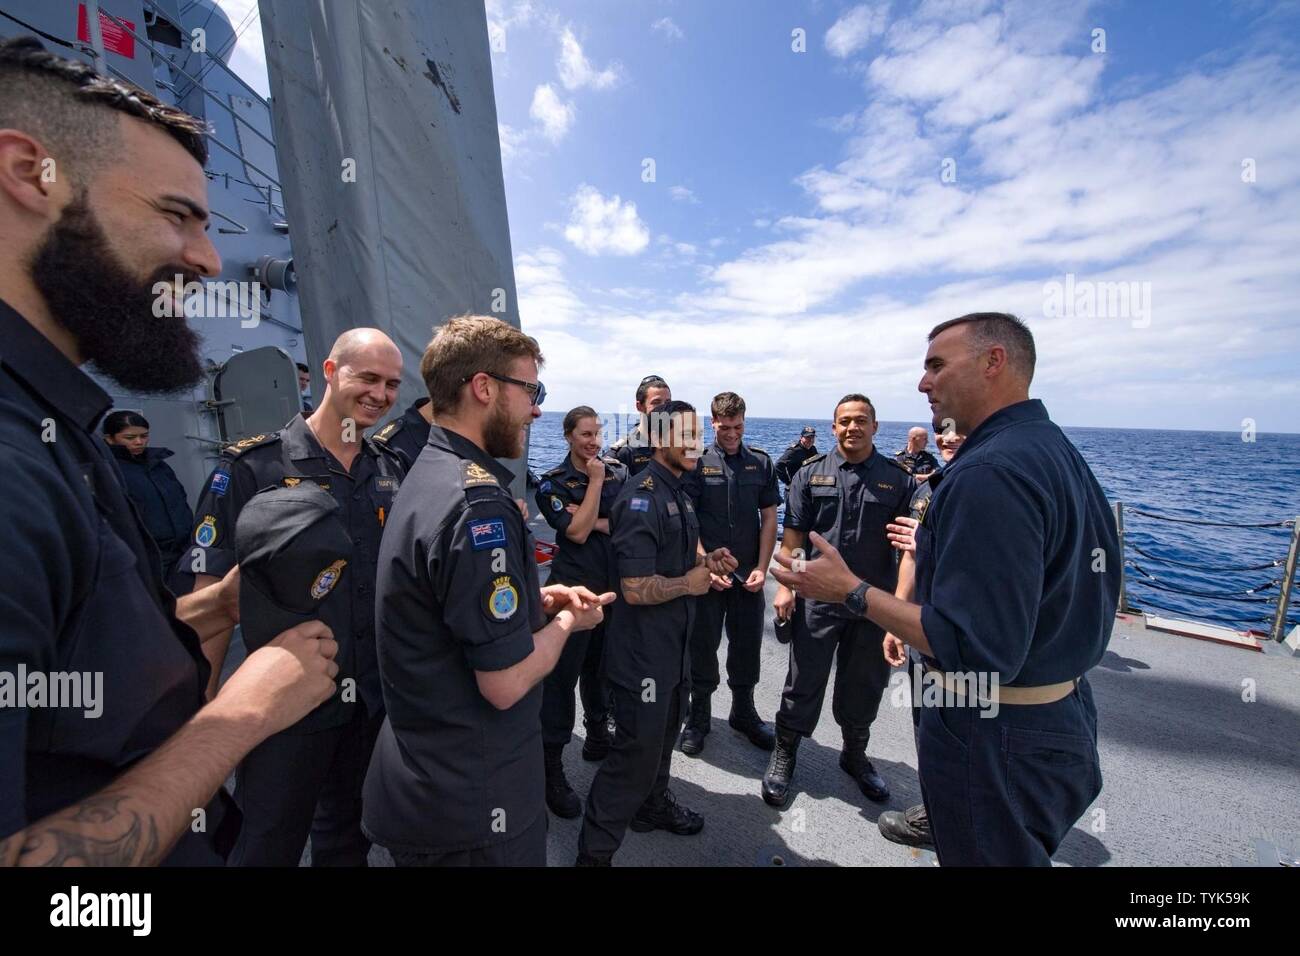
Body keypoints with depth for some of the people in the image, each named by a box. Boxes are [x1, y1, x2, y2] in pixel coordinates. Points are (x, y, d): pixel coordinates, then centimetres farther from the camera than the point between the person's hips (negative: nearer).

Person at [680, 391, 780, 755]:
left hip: (749, 574, 3)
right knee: (702, 646, 8)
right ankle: (698, 717, 29)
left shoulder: (761, 462, 5)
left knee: (748, 647, 14)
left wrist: (761, 568, -3)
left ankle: (743, 712, 37)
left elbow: (769, 518, 5)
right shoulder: (698, 462, -4)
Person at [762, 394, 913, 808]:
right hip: (817, 598, -1)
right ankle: (784, 755, 29)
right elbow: (793, 534, -1)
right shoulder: (811, 473, 0)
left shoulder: (897, 479, 2)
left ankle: (855, 754, 42)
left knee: (864, 685, 18)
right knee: (804, 681, 9)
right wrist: (784, 585, -8)